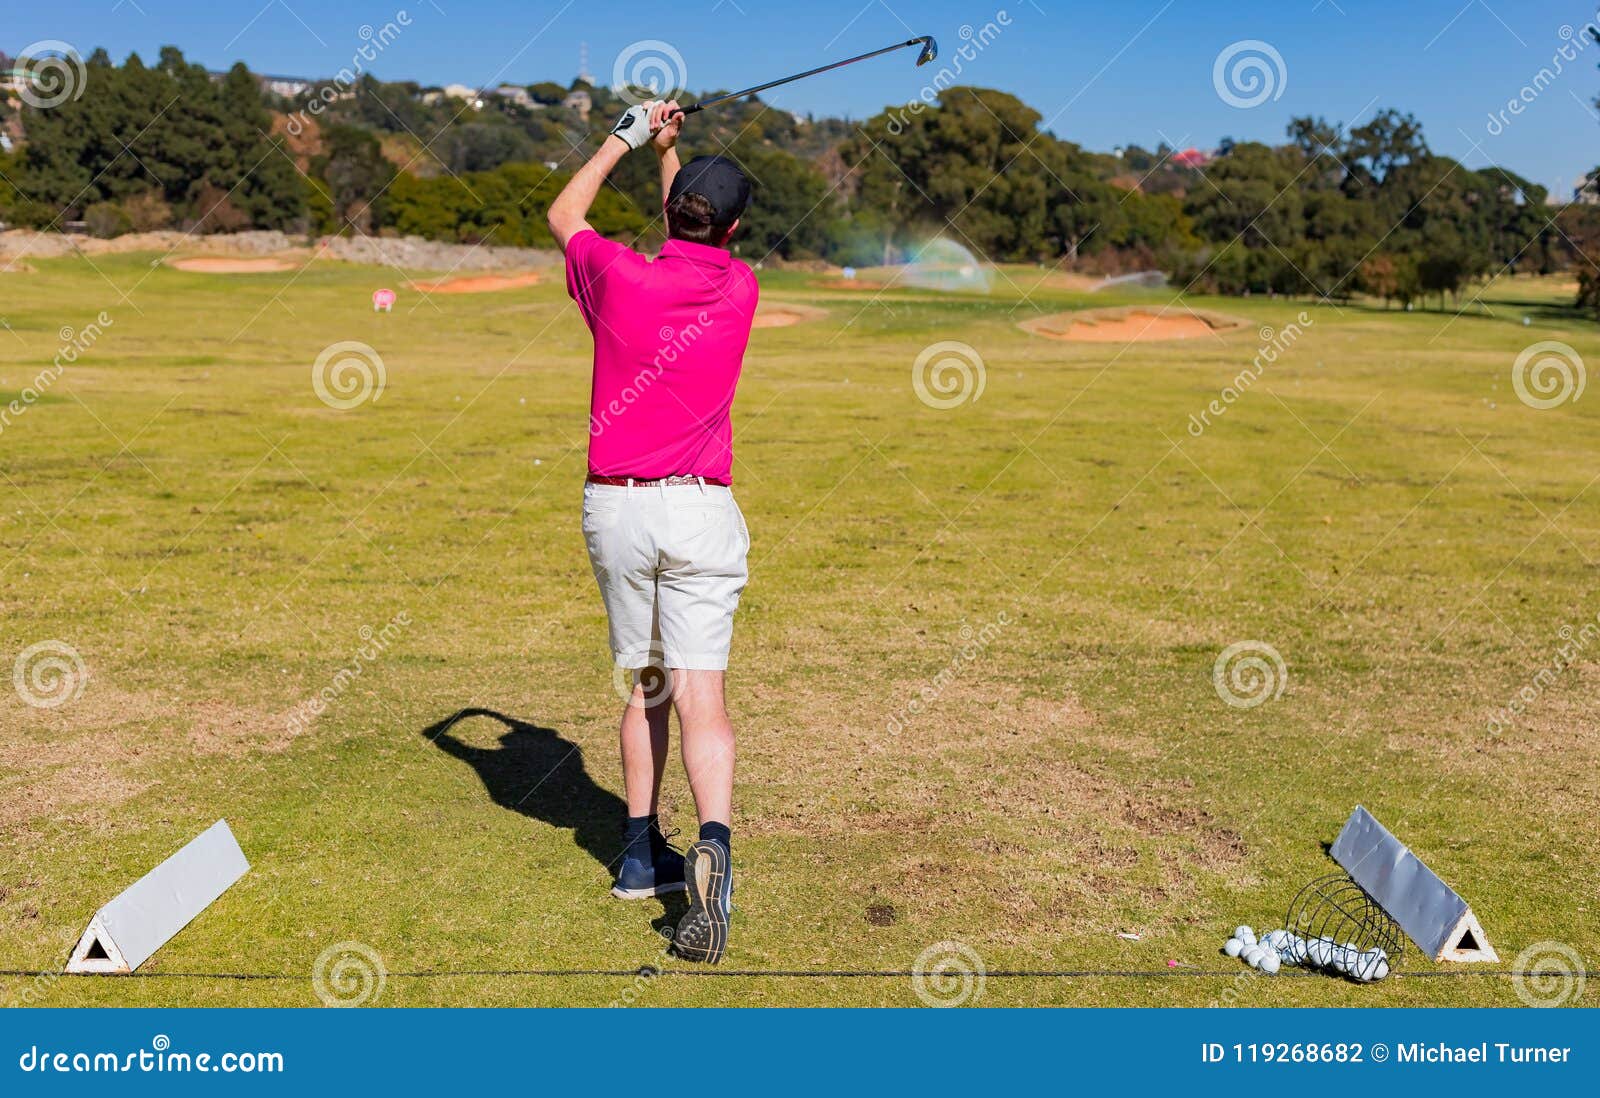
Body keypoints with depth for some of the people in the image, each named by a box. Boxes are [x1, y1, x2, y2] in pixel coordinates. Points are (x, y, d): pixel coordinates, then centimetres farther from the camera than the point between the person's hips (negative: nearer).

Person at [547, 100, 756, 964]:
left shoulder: (620, 278, -5)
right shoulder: (739, 290, 1)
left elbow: (563, 214, 18)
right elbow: (699, 247, 25)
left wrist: (629, 137, 25)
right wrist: (666, 149, 34)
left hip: (614, 505, 1)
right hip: (699, 509, -1)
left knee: (642, 684, 15)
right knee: (699, 690, -5)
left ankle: (642, 854, 23)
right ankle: (713, 845, -25)